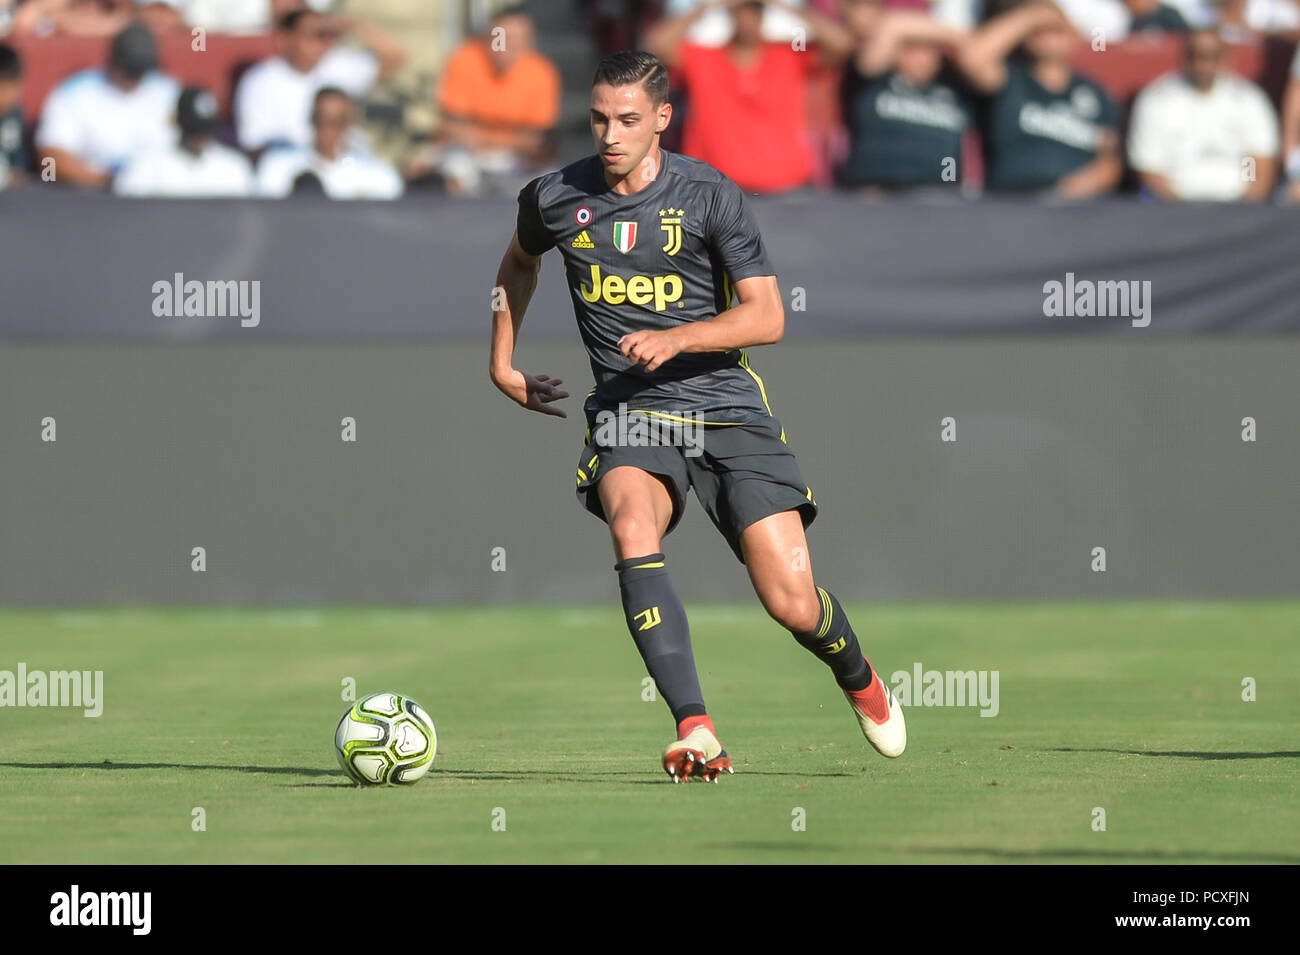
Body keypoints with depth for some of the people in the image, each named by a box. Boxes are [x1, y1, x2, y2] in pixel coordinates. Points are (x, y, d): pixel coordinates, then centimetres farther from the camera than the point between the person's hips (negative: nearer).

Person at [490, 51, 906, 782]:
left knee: (793, 603, -8)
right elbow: (520, 263, 27)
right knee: (634, 531, -34)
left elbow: (767, 317, -8)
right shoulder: (556, 199, 2)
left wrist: (675, 339, -21)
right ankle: (695, 730, -39)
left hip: (727, 410, -1)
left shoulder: (710, 195, -6)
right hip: (629, 415, 1)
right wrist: (503, 366, 24)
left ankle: (860, 680, 30)